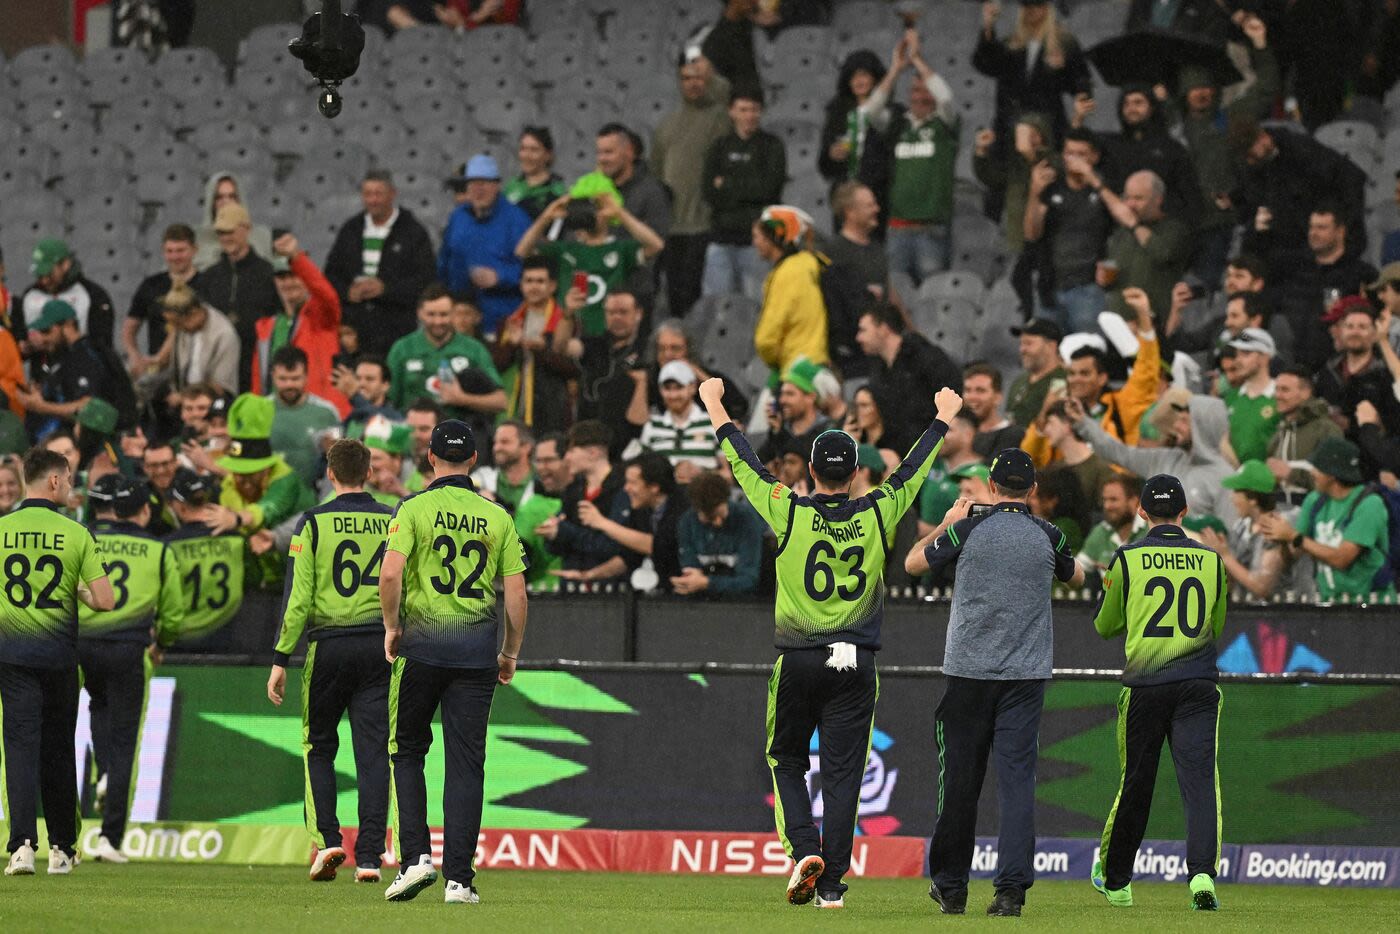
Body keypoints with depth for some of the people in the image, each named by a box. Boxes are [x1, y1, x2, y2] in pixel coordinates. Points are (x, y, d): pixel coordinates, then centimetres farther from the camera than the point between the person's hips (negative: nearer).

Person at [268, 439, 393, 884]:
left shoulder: (313, 523, -2)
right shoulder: (394, 523, 5)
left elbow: (298, 598, -6)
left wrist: (280, 661, -3)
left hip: (328, 645, -2)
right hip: (381, 644, 2)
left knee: (319, 747, 13)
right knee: (373, 751, 2)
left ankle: (325, 838, -1)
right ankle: (369, 856, -3)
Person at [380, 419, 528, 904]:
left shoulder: (414, 509, -2)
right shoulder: (497, 516, 6)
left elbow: (391, 573, -15)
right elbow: (517, 593, 4)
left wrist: (392, 627, 0)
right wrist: (511, 654, 15)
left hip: (421, 645, -2)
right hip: (478, 646, 2)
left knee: (406, 751, 12)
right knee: (466, 763, 3)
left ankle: (415, 857, -3)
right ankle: (459, 878, 0)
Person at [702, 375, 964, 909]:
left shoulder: (790, 513, -7)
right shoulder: (876, 515, -2)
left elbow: (744, 463, 4)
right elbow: (912, 471, 14)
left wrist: (714, 407, 17)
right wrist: (942, 419, 30)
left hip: (796, 663, -1)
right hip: (856, 663, 1)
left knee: (787, 761, 14)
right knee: (843, 773, 3)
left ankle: (804, 849, -7)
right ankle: (832, 883, 1)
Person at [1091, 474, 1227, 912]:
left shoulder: (1128, 559, 0)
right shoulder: (1210, 560, 6)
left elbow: (1105, 625, 10)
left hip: (1144, 685, 0)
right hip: (1199, 685, 0)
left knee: (1135, 784, 11)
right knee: (1200, 779, -6)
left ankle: (1114, 879, 26)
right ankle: (1202, 872, -25)